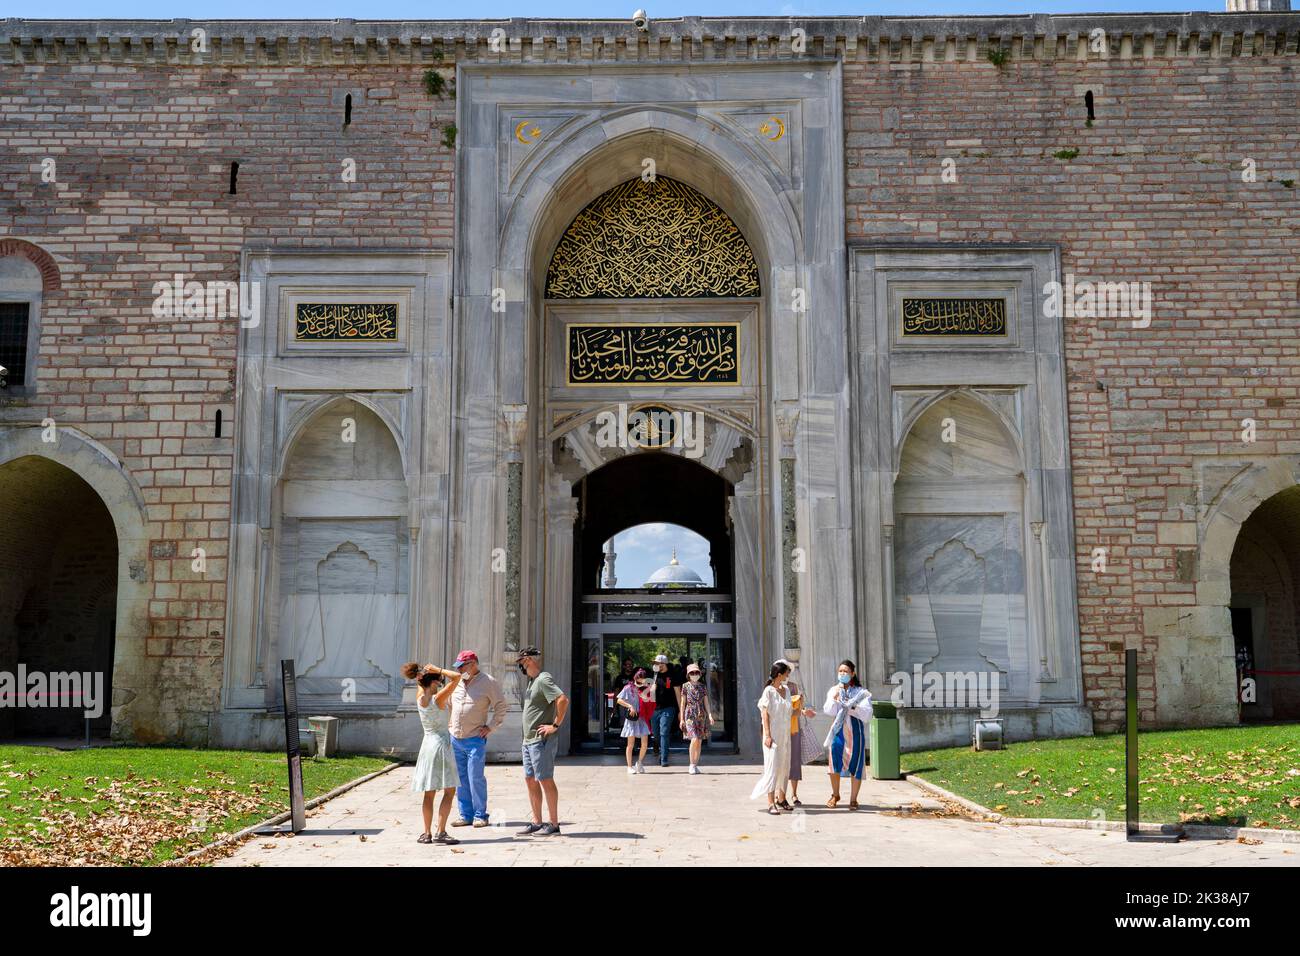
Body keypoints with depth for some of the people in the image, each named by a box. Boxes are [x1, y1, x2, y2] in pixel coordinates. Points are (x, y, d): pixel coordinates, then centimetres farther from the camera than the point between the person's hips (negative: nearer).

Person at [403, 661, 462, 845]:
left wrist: (431, 672, 8)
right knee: (449, 791, -1)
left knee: (429, 793, 10)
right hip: (441, 743, -7)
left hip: (427, 743, 7)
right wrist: (439, 670, -11)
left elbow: (421, 683, 24)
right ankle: (440, 832, -7)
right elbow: (457, 677, -17)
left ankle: (427, 833, 11)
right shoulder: (438, 699, -15)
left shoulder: (419, 699, 2)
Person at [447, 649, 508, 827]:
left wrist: (491, 726, -6)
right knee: (460, 779, 7)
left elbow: (501, 706, -1)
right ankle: (466, 815, 14)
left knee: (476, 778, -7)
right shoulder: (456, 682, 11)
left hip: (475, 739, -6)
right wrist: (449, 723, 18)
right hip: (455, 738, 6)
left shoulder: (488, 682, -5)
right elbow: (448, 704, 29)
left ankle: (480, 815, 3)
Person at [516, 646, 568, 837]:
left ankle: (554, 824, 1)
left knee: (545, 780, -5)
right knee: (530, 780, 12)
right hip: (529, 740, 10)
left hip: (541, 740, -10)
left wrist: (555, 725, -21)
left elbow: (563, 700, -27)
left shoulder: (543, 680, -15)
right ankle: (537, 823, 18)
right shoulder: (532, 681, 16)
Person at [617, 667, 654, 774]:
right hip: (631, 718, -3)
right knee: (631, 744, 2)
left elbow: (652, 701, 4)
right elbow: (619, 700, -7)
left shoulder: (646, 689, 7)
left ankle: (639, 763, 21)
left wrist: (652, 690, -8)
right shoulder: (629, 688, -4)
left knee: (645, 744, 0)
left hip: (642, 719, 3)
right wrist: (630, 706, -16)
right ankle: (629, 766, 12)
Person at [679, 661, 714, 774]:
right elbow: (683, 703, 3)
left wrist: (710, 715, -5)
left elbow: (706, 703, 8)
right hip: (690, 715, -3)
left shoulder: (703, 687, 8)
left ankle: (696, 765, 13)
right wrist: (681, 719, 0)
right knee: (694, 739, -17)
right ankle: (691, 765, -7)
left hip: (701, 716, 3)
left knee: (699, 741, 4)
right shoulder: (686, 686, 1)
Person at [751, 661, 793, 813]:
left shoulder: (786, 690, 11)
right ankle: (771, 803, -8)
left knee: (784, 767, 11)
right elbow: (765, 714, -11)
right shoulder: (769, 691, -9)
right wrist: (767, 735, -16)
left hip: (785, 734, 7)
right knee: (773, 766, -8)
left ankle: (781, 799, 22)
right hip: (773, 734, -7)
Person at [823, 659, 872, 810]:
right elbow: (829, 711, -2)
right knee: (834, 762, -3)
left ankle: (853, 799, 11)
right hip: (838, 730, 1)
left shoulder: (861, 692, 3)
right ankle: (835, 795, 17)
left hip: (855, 730, -1)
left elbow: (867, 713, -7)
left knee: (855, 765, 0)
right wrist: (835, 696, -14)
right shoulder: (833, 690, 10)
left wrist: (851, 706, -19)